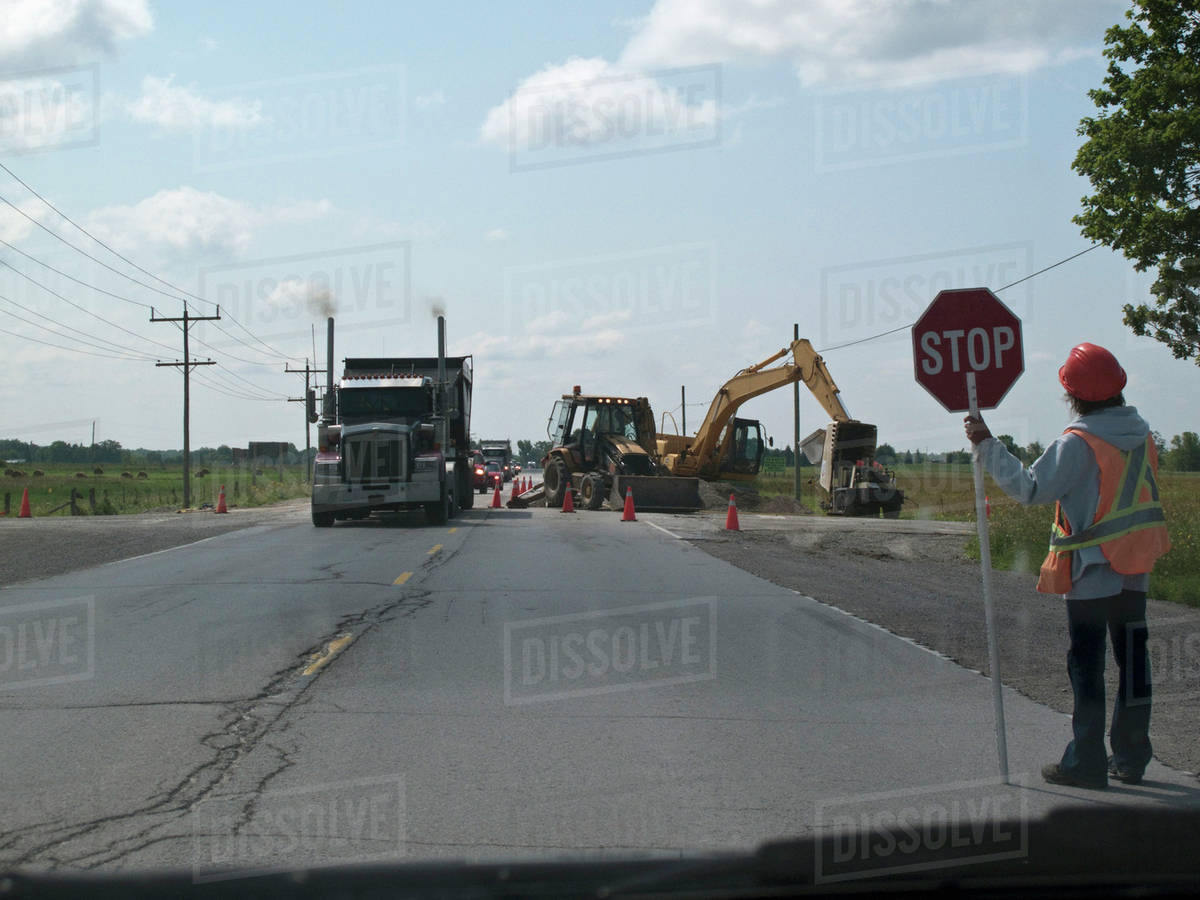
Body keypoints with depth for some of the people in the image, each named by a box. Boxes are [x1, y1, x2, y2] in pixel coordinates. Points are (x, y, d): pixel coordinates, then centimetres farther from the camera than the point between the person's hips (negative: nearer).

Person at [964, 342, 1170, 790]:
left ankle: (1086, 763, 4)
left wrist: (987, 445, -11)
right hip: (1135, 568, 6)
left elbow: (1029, 487, -16)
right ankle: (1130, 757, 21)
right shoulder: (1140, 434, 3)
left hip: (1091, 569, -6)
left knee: (1087, 664, 1)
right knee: (1132, 657, 13)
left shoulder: (1077, 444, -18)